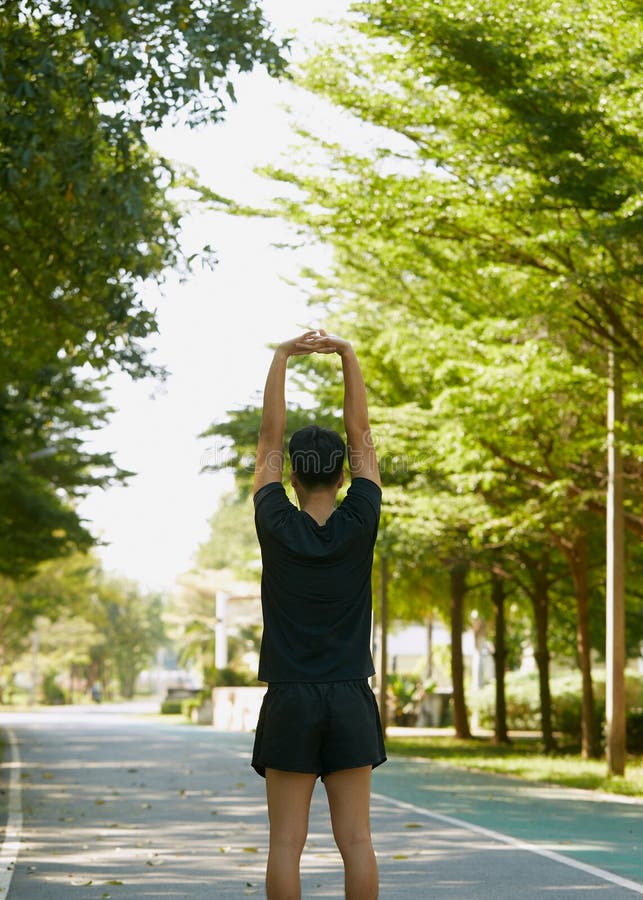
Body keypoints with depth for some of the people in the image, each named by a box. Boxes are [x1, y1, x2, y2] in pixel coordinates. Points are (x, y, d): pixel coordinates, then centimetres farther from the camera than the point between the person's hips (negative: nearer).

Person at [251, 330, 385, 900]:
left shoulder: (277, 527, -4)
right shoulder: (358, 526, -3)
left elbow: (270, 438, 3)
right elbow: (361, 433, 4)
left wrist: (282, 357, 7)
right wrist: (347, 354, 8)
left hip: (289, 703, -1)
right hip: (350, 702, 1)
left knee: (287, 842, -1)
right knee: (355, 839, 1)